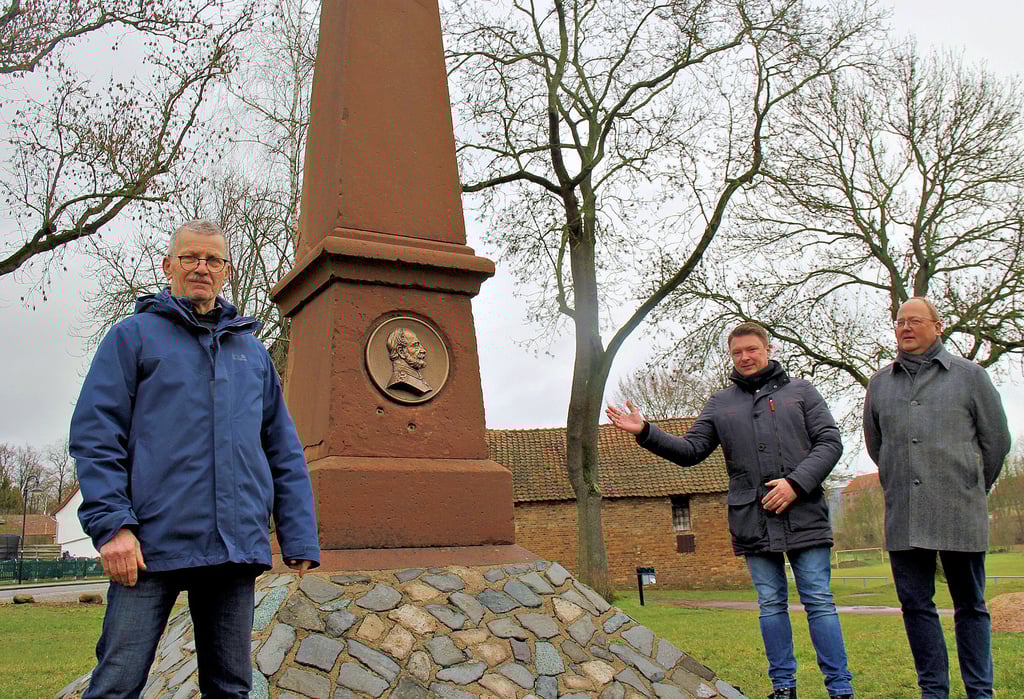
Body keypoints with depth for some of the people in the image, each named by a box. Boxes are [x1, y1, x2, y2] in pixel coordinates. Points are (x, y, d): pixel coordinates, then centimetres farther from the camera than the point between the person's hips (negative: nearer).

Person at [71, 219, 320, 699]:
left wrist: (300, 539, 7)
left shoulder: (252, 351, 18)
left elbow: (284, 453, 16)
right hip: (153, 542, -3)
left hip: (237, 549, 4)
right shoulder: (135, 336, 8)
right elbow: (95, 434, -1)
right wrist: (111, 524, -14)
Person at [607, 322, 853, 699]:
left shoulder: (800, 391, 8)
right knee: (771, 604, 9)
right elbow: (690, 450, 9)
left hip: (804, 516, -2)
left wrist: (796, 482, -13)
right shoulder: (720, 403, 13)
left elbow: (830, 442, 1)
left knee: (819, 601, 0)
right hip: (753, 522, 2)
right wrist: (646, 432, -6)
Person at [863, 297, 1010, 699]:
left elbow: (996, 439, 10)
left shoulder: (969, 375, 4)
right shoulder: (880, 383, 11)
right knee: (915, 604, 6)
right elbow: (874, 443, 23)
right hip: (903, 515, 3)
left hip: (959, 514, -3)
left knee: (970, 605, 6)